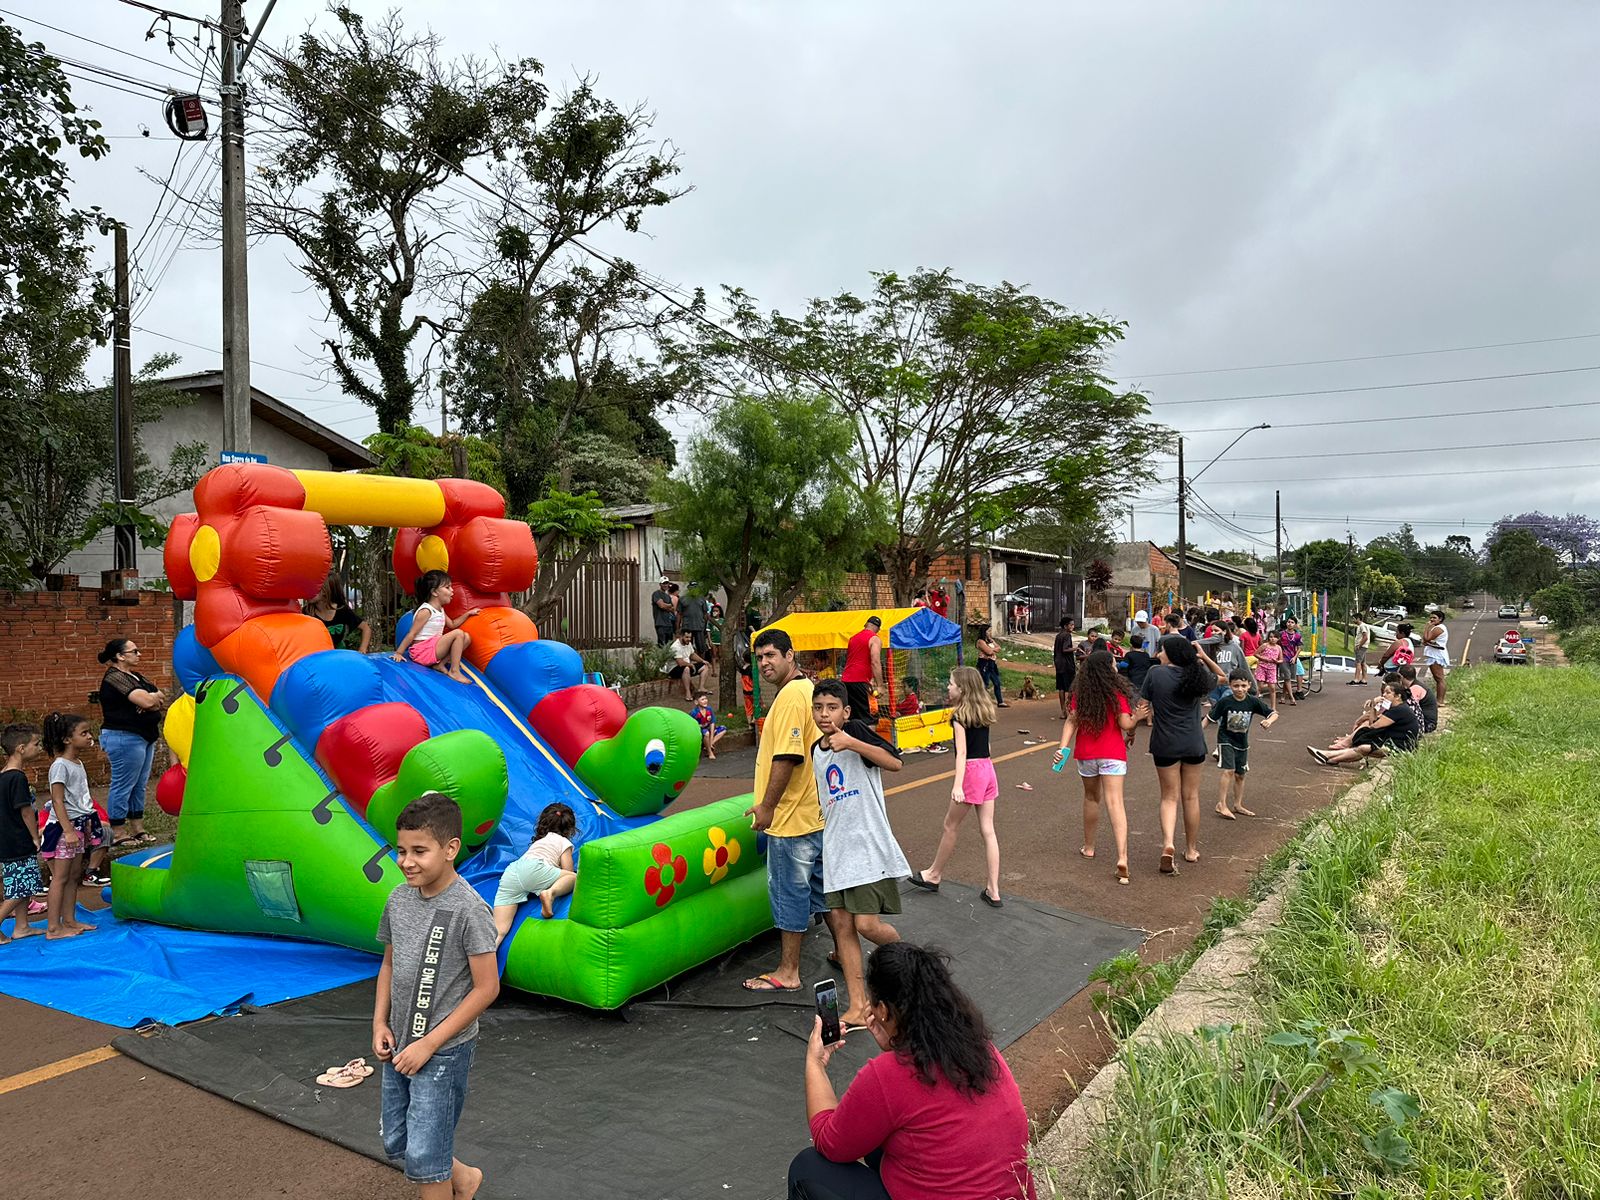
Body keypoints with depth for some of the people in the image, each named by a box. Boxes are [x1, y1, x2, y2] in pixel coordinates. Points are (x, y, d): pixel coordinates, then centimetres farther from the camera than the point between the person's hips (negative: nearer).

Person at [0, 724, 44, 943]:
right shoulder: (18, 778, -19)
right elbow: (25, 811, -18)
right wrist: (36, 837, -10)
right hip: (19, 845, -10)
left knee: (23, 888, 17)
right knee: (19, 891, -3)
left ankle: (21, 927, 23)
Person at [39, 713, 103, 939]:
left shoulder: (78, 764, 12)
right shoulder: (60, 766, -15)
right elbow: (57, 801, -19)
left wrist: (87, 826, 22)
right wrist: (68, 830, -24)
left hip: (79, 825, 9)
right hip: (63, 826, -9)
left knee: (74, 875, 12)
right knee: (60, 877, -5)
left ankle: (69, 920, 19)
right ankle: (53, 928, -1)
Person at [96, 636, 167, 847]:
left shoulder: (135, 677, 16)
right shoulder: (115, 678, -13)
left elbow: (162, 702, 8)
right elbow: (146, 701, -24)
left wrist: (150, 698, -13)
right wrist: (155, 696, -2)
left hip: (144, 738, 10)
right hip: (125, 738, -10)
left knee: (139, 786, 14)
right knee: (123, 786, -3)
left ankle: (138, 830, 21)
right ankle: (118, 835, 3)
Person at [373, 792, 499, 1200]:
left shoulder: (468, 909, -21)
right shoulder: (399, 898, -1)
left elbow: (487, 987, -19)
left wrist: (429, 1044, -17)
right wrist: (380, 1023, 2)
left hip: (443, 1051, -7)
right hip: (399, 1046, 7)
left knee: (423, 1155, 2)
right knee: (396, 1144, 20)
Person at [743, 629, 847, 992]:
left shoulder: (790, 695, -19)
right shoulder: (807, 688, 13)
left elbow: (787, 757, -25)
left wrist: (766, 805, -19)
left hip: (792, 816, -10)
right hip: (816, 812, 10)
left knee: (789, 890, 1)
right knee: (821, 884, 19)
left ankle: (787, 973, 12)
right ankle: (844, 952, 29)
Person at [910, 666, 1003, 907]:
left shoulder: (959, 716, -13)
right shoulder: (984, 711, 9)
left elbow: (962, 753, -20)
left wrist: (957, 786, -24)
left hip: (971, 770, -7)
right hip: (988, 769, 7)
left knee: (951, 826, 10)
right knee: (988, 830, 7)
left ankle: (934, 875, 27)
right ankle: (993, 891, 8)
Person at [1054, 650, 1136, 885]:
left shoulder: (1080, 692, -1)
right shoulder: (1116, 692, -10)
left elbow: (1072, 721, -7)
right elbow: (1125, 724, -12)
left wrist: (1063, 747, -10)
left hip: (1086, 755, 3)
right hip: (1112, 754, -3)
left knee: (1091, 798, 22)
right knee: (1115, 803, -9)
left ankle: (1088, 846, 33)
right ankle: (1122, 856, -21)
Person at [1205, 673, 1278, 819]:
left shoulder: (1253, 702, -10)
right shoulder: (1224, 702, -17)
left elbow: (1274, 713, -4)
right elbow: (1210, 718, -9)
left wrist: (1269, 721, -26)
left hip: (1242, 743, 4)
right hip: (1226, 740, -4)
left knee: (1240, 774, 14)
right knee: (1229, 770, -19)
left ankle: (1238, 805, 28)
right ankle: (1222, 804, -15)